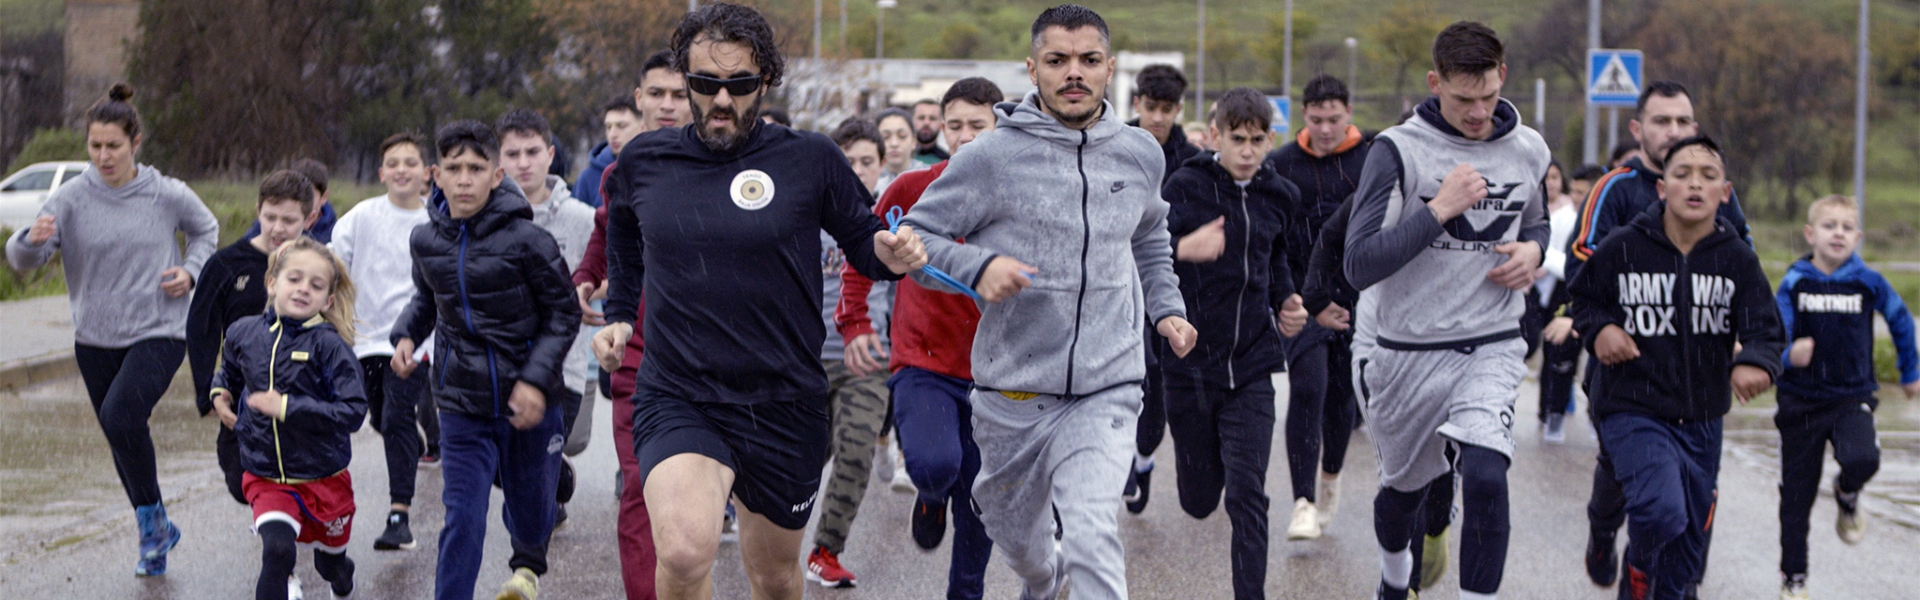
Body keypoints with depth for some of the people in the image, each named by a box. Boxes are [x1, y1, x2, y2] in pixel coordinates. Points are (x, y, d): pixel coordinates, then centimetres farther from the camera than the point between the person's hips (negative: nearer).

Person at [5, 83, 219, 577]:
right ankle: (156, 534, 30)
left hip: (159, 334, -3)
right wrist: (32, 240, -34)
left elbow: (206, 230, 15)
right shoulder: (72, 199, -6)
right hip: (95, 340, 3)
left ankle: (151, 515, -6)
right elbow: (21, 260, -11)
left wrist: (191, 271, -3)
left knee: (121, 414, -26)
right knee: (121, 440, 11)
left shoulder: (168, 196, -6)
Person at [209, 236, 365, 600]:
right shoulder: (243, 334, -3)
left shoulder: (329, 344, -17)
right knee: (277, 549, -26)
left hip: (324, 478, -1)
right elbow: (229, 375, 21)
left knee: (331, 561, 21)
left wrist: (288, 408, -28)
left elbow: (353, 411, -25)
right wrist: (220, 396, 1)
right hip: (266, 478, 1)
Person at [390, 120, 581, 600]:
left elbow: (564, 314, -7)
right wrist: (406, 335, -1)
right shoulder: (426, 240, -2)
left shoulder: (525, 240, -15)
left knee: (530, 507, 18)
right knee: (463, 520, -9)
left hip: (527, 400, -1)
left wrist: (537, 378, -17)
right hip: (462, 403, 1)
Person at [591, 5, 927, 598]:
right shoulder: (643, 162, 2)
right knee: (685, 551, -29)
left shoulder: (810, 159, -4)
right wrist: (618, 316, 14)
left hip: (784, 406, 1)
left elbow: (862, 240, 5)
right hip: (677, 400, -1)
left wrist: (890, 255, -17)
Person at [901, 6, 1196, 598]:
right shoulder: (991, 156, -9)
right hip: (1013, 391, 0)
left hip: (1107, 388, 0)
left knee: (1092, 537, -21)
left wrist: (1165, 307, 13)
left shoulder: (1140, 155, 5)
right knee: (1017, 538, 21)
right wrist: (978, 266, -22)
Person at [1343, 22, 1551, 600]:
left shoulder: (1527, 150, 2)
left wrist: (1533, 251, -1)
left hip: (1492, 349, 1)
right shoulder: (1399, 150, -12)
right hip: (1407, 353, -1)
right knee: (1403, 488, 19)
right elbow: (1360, 265, -18)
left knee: (1484, 476, -24)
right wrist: (1439, 209, -25)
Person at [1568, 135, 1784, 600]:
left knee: (1689, 542, 12)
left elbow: (1766, 328, -7)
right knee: (1662, 512, -25)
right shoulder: (1623, 247, -6)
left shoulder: (1737, 259, -2)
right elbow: (1583, 296, 11)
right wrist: (1598, 329, -11)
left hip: (1701, 421, 4)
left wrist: (1755, 362, -30)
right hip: (1634, 412, -4)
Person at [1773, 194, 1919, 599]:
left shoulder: (1868, 282, -5)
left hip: (1852, 398, 0)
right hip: (1801, 401, 0)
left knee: (1861, 460, -30)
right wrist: (1790, 355, -34)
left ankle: (1847, 497, 6)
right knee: (1797, 495, 7)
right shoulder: (1794, 283, -7)